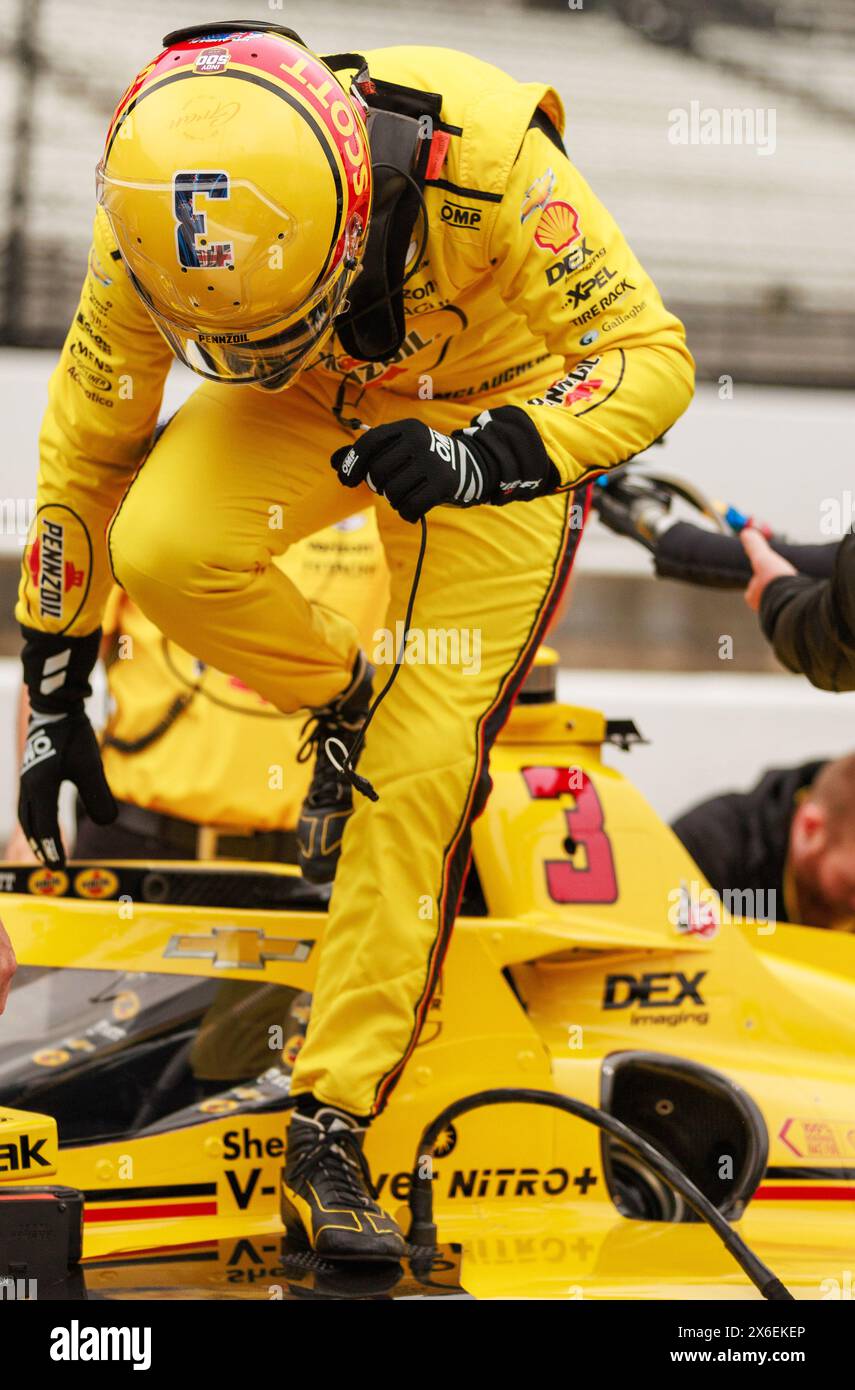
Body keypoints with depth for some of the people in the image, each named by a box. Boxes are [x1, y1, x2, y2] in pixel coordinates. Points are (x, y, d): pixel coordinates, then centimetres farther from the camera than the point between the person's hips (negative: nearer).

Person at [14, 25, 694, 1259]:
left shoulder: (483, 163, -39)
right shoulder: (157, 223, -26)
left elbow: (653, 358, -30)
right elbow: (83, 447, -11)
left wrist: (485, 457, -47)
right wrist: (53, 699, -5)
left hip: (503, 409, -3)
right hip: (313, 407, 3)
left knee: (420, 769, -15)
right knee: (166, 550, -28)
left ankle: (331, 1131, -6)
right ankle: (343, 703, 5)